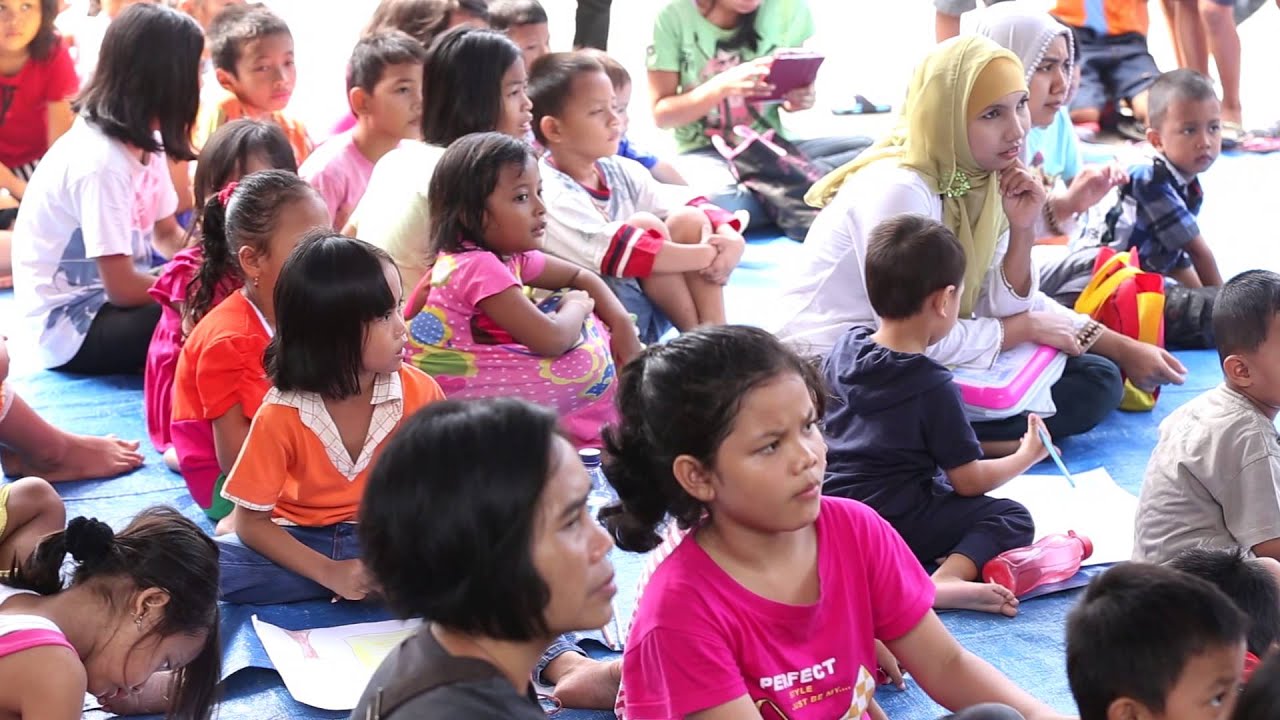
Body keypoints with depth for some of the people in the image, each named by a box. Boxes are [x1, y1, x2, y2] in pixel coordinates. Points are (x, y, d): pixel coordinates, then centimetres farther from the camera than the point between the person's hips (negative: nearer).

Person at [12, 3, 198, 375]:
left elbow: (167, 234, 13)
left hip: (108, 299, 9)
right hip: (71, 326, -9)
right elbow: (121, 288, -25)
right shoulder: (100, 161, -26)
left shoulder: (143, 141, 0)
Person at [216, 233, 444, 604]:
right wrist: (328, 572, -23)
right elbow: (251, 521, -11)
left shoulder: (420, 393, -11)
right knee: (213, 565, -28)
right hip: (304, 545, 1)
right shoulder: (280, 416, -16)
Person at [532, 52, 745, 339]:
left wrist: (729, 237, -18)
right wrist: (706, 256, -25)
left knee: (689, 219, -6)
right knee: (646, 223, -21)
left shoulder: (619, 171, 8)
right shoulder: (550, 193, -18)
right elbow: (610, 252, -29)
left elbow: (688, 202, 4)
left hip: (649, 315, 8)